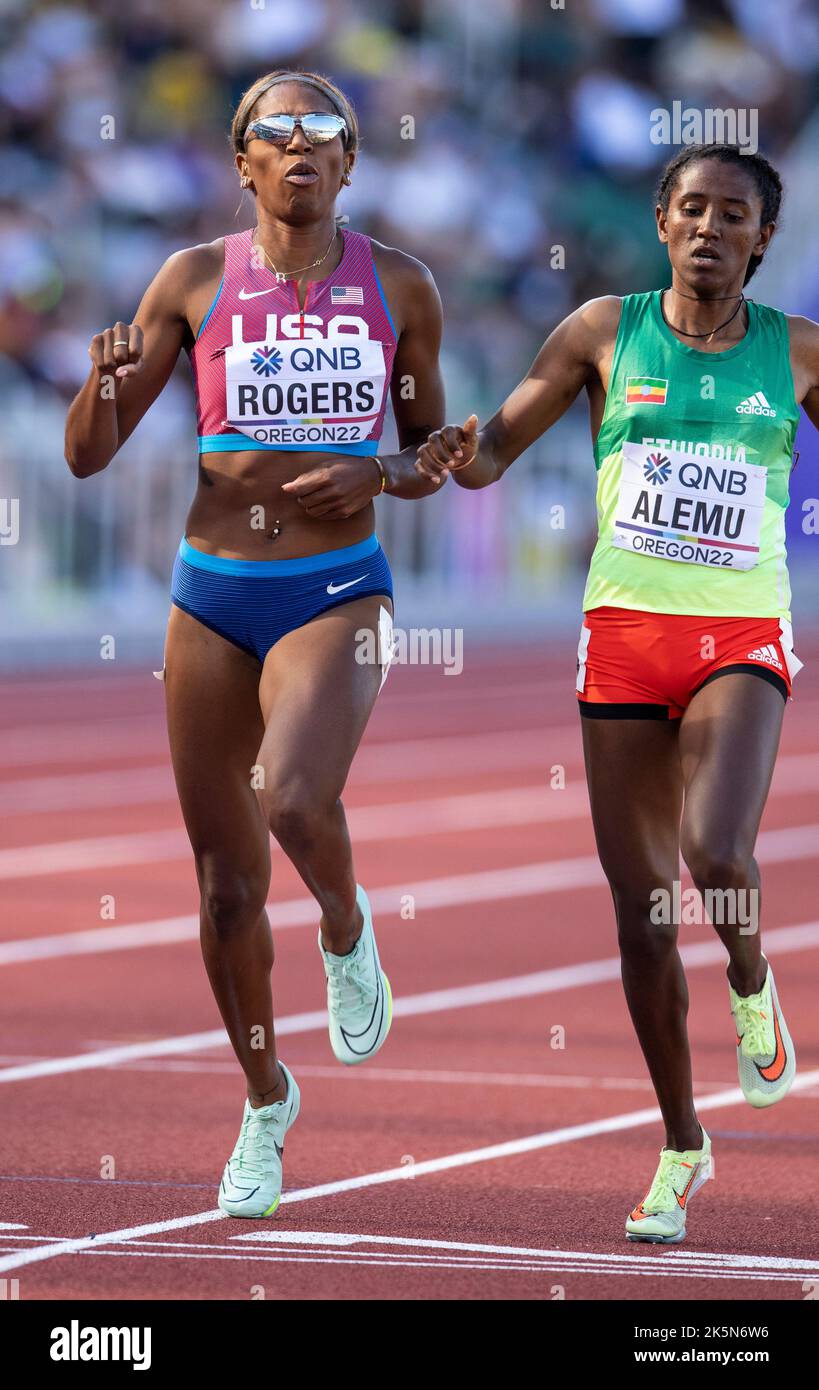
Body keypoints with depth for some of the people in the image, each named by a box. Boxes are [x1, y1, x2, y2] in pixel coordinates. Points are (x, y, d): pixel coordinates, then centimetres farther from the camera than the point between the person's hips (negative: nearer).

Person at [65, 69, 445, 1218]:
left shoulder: (399, 288, 2)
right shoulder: (196, 282, 0)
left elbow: (434, 458, 13)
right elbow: (88, 456, 1)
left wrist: (376, 472, -9)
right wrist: (103, 384, -21)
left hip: (338, 593, -1)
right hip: (214, 595, 2)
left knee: (293, 802, -30)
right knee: (227, 884, 6)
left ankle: (348, 932, 4)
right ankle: (267, 1100, 28)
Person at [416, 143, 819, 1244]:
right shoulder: (605, 331, 4)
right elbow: (492, 451, 7)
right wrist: (459, 452, -16)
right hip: (624, 632, 1)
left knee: (716, 858, -27)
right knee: (642, 914, 3)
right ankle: (682, 1148, 19)